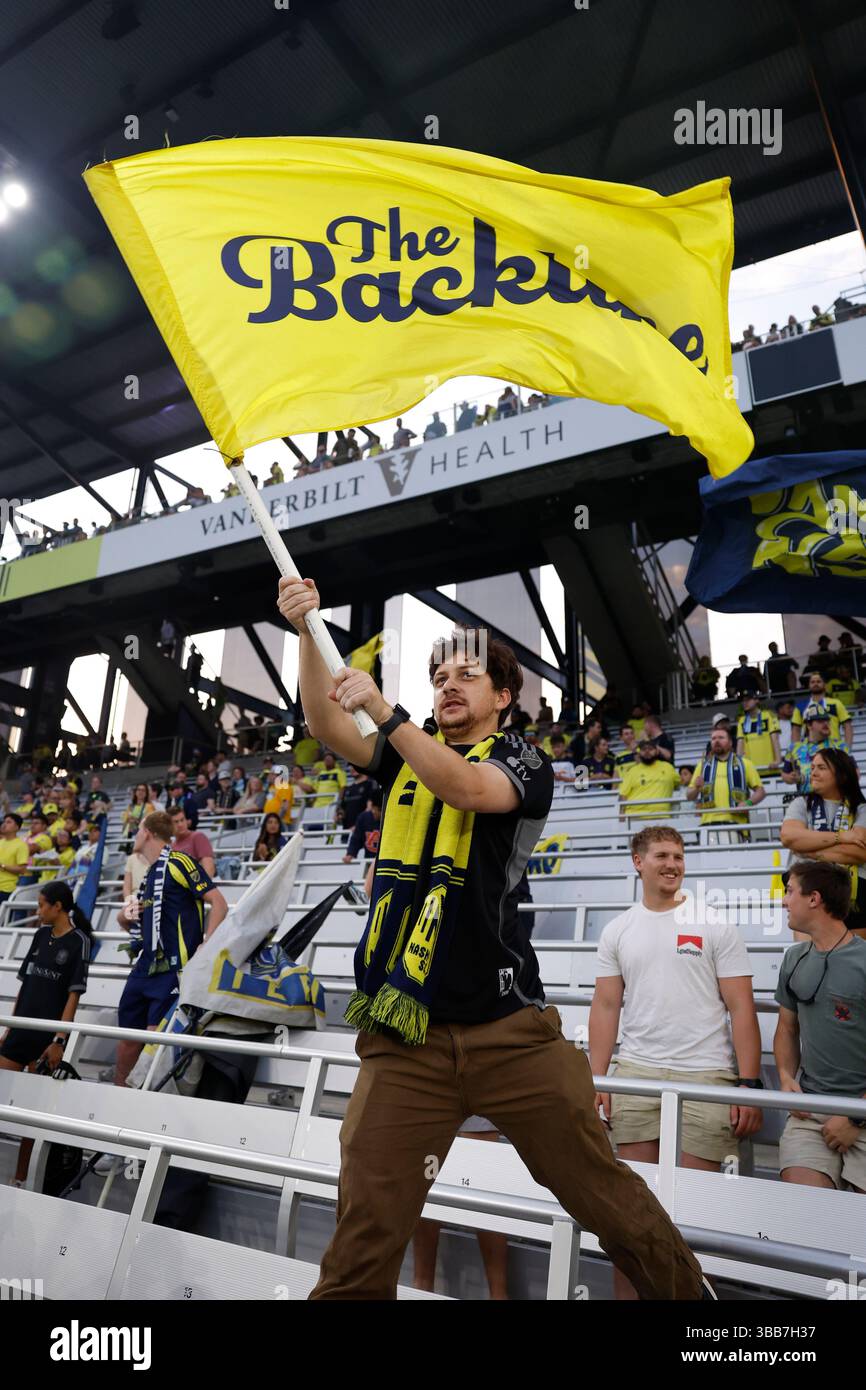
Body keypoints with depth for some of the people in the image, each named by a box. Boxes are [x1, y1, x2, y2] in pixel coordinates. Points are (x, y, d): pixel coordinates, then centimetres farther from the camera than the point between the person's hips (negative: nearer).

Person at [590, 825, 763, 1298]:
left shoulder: (714, 925, 0)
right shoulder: (618, 930, 7)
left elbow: (741, 1008, -2)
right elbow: (606, 1007, 7)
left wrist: (749, 1084, -8)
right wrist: (596, 1080, 2)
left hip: (706, 1079, -2)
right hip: (636, 1074, 2)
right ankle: (626, 1294, 22)